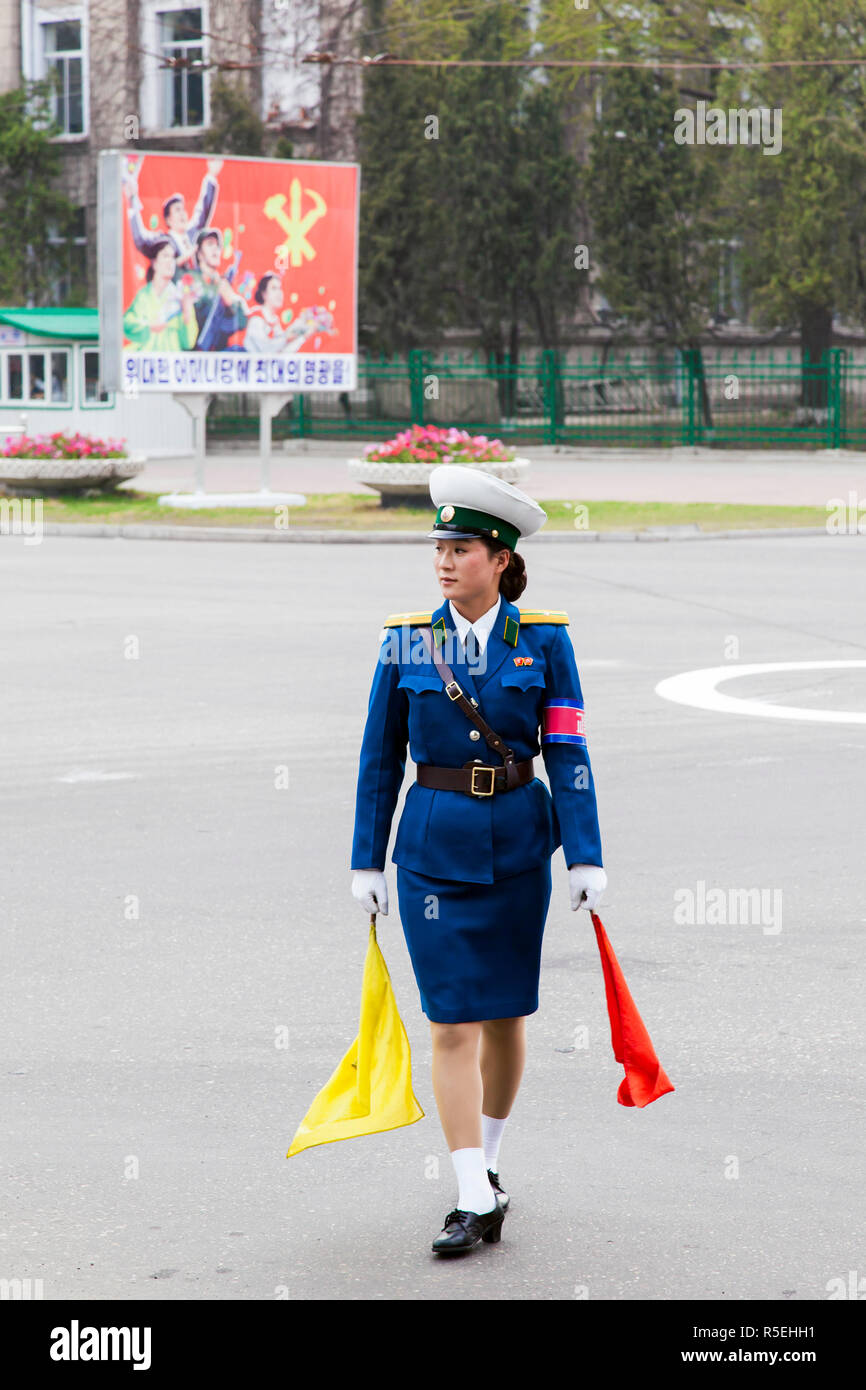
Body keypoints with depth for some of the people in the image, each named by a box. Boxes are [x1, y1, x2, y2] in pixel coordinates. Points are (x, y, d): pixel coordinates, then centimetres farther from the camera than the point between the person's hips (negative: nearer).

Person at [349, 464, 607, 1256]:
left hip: (517, 846, 1)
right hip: (434, 848, -1)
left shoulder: (544, 640, -3)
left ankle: (486, 1160, 32)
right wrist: (367, 863, 4)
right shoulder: (406, 643, -1)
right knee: (453, 1024, -7)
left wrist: (587, 858, -9)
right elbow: (380, 759, 4)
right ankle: (476, 1201, -7)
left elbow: (567, 753, -4)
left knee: (507, 1015, 11)